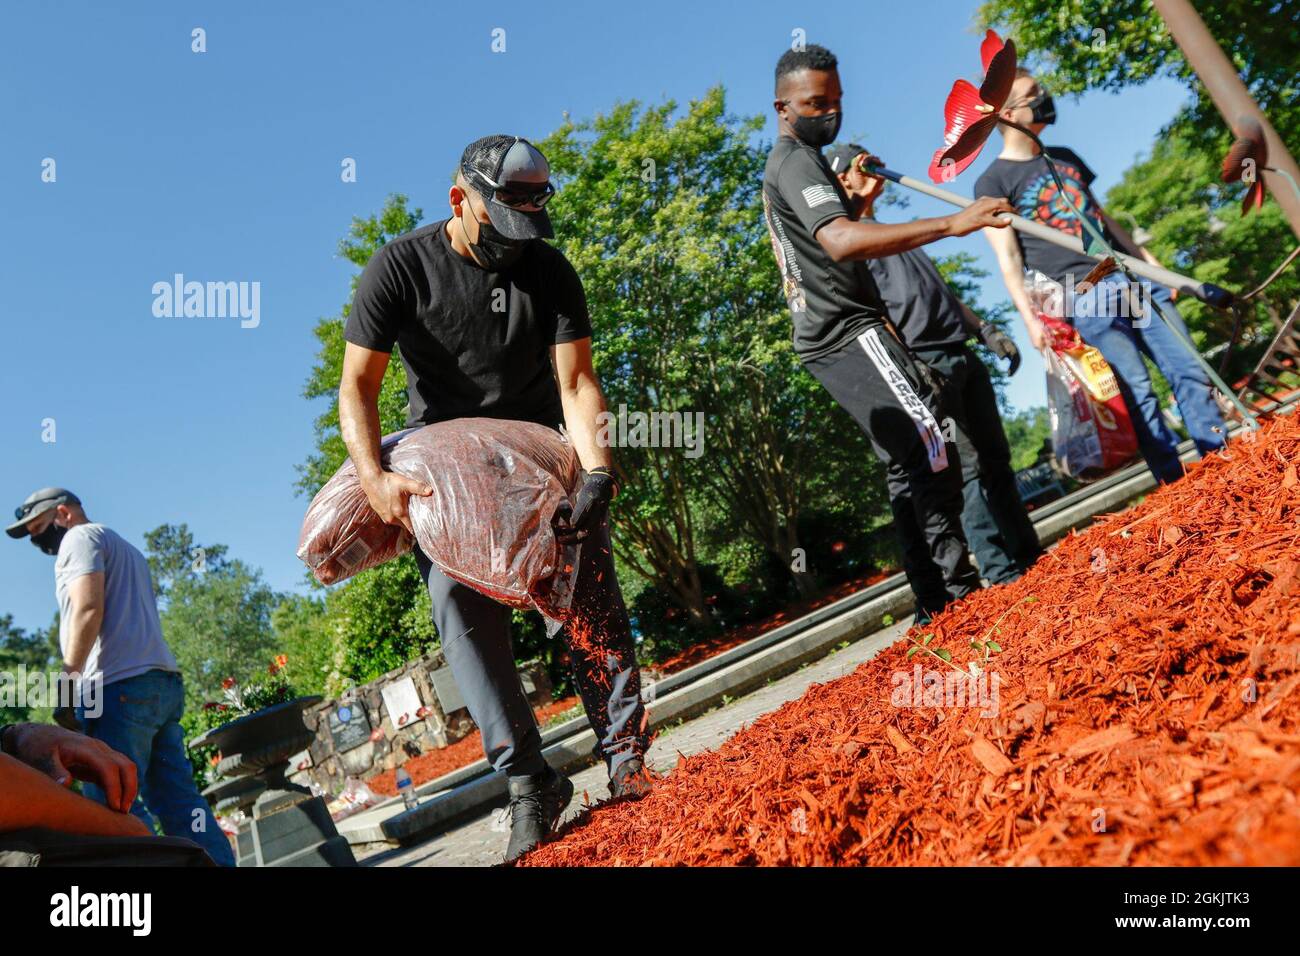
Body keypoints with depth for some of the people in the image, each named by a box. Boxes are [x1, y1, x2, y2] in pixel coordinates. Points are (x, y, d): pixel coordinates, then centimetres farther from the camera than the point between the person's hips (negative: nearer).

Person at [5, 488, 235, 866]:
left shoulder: (80, 537, 4)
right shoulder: (126, 548, 31)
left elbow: (88, 611, -11)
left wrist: (67, 682, -12)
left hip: (121, 684, -9)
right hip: (163, 681, 9)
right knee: (179, 800, 5)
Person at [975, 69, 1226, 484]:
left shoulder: (1063, 157, 21)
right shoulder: (994, 181, 0)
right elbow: (1008, 259, -7)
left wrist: (1151, 262, 22)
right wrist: (1030, 318, -16)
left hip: (1131, 276, 7)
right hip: (1084, 298, -6)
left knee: (1189, 370, 1)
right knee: (1138, 392, -10)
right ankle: (1177, 485, -2)